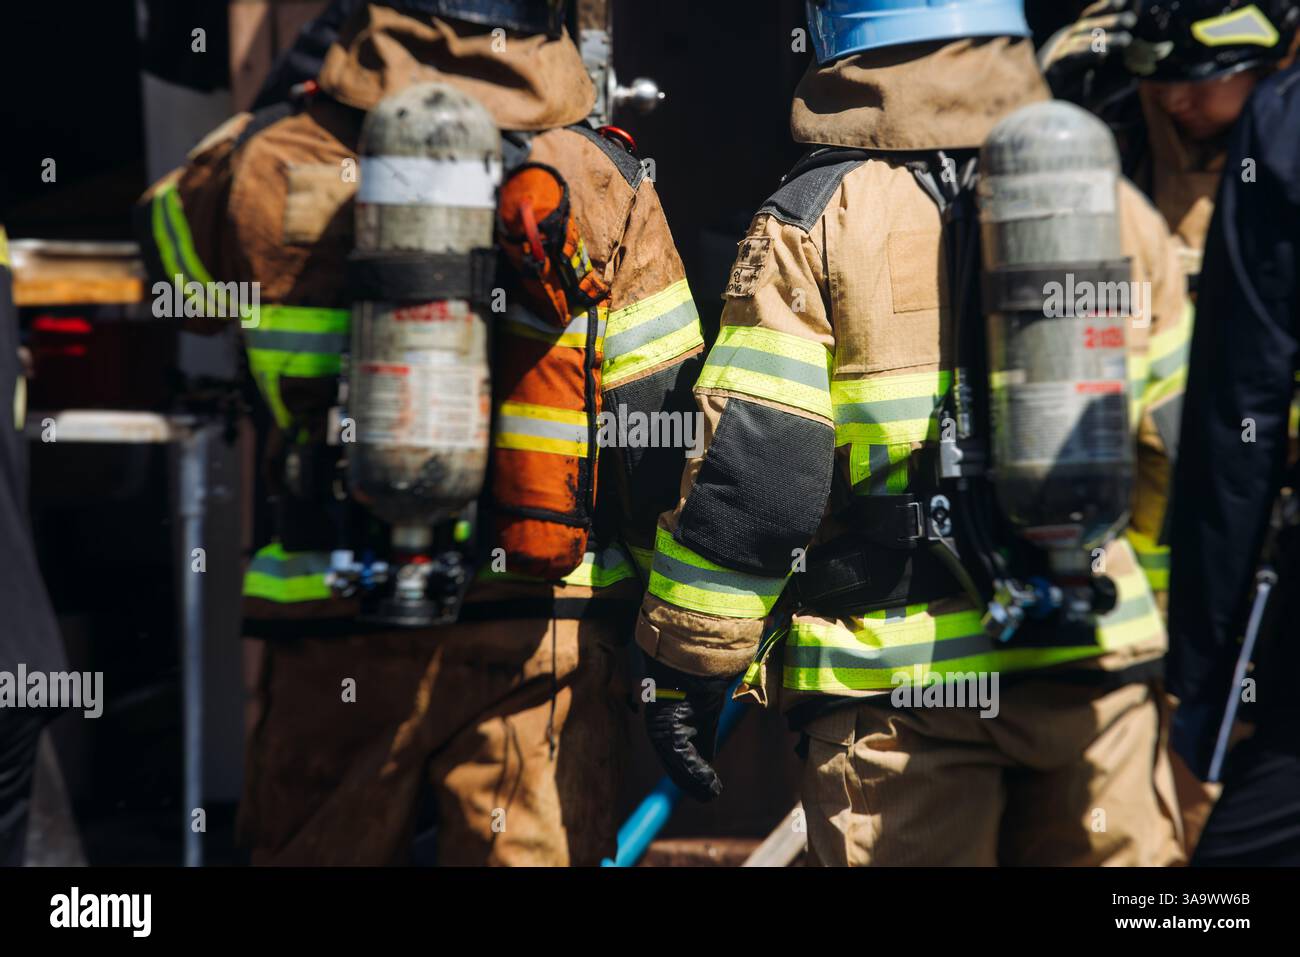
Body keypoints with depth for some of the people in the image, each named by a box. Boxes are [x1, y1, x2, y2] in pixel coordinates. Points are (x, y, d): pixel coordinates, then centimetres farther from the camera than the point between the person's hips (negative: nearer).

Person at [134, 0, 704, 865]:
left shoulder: (267, 168, -5)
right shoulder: (605, 187, -6)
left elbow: (170, 238, 20)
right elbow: (662, 440, -5)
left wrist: (285, 90, 26)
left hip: (335, 639, 1)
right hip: (544, 636, -1)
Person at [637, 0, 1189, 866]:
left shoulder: (811, 223, -4)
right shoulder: (1115, 208, 9)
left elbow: (752, 474, -11)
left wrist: (686, 672, -3)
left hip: (899, 685, -3)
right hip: (1097, 667, 4)